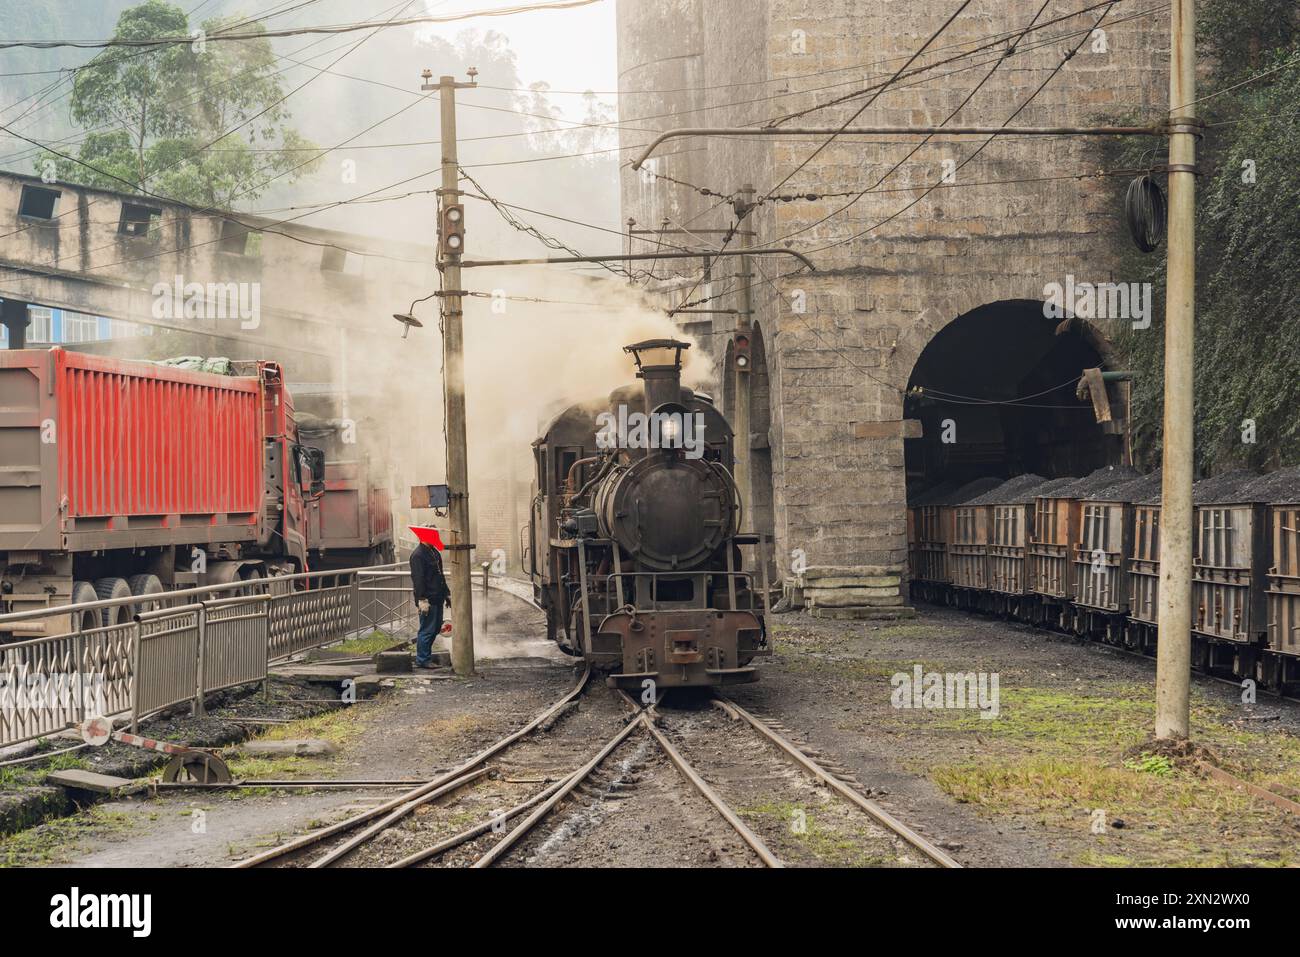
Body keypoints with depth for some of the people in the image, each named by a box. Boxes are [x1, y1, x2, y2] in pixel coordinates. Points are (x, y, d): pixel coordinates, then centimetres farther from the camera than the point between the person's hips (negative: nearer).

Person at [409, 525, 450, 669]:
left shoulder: (434, 552, 15)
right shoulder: (418, 555, -15)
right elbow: (418, 580, -19)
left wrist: (446, 593, 24)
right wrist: (422, 600, -23)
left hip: (437, 598, 9)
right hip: (428, 600, -9)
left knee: (436, 628, 16)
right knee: (427, 629, -4)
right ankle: (422, 660, 4)